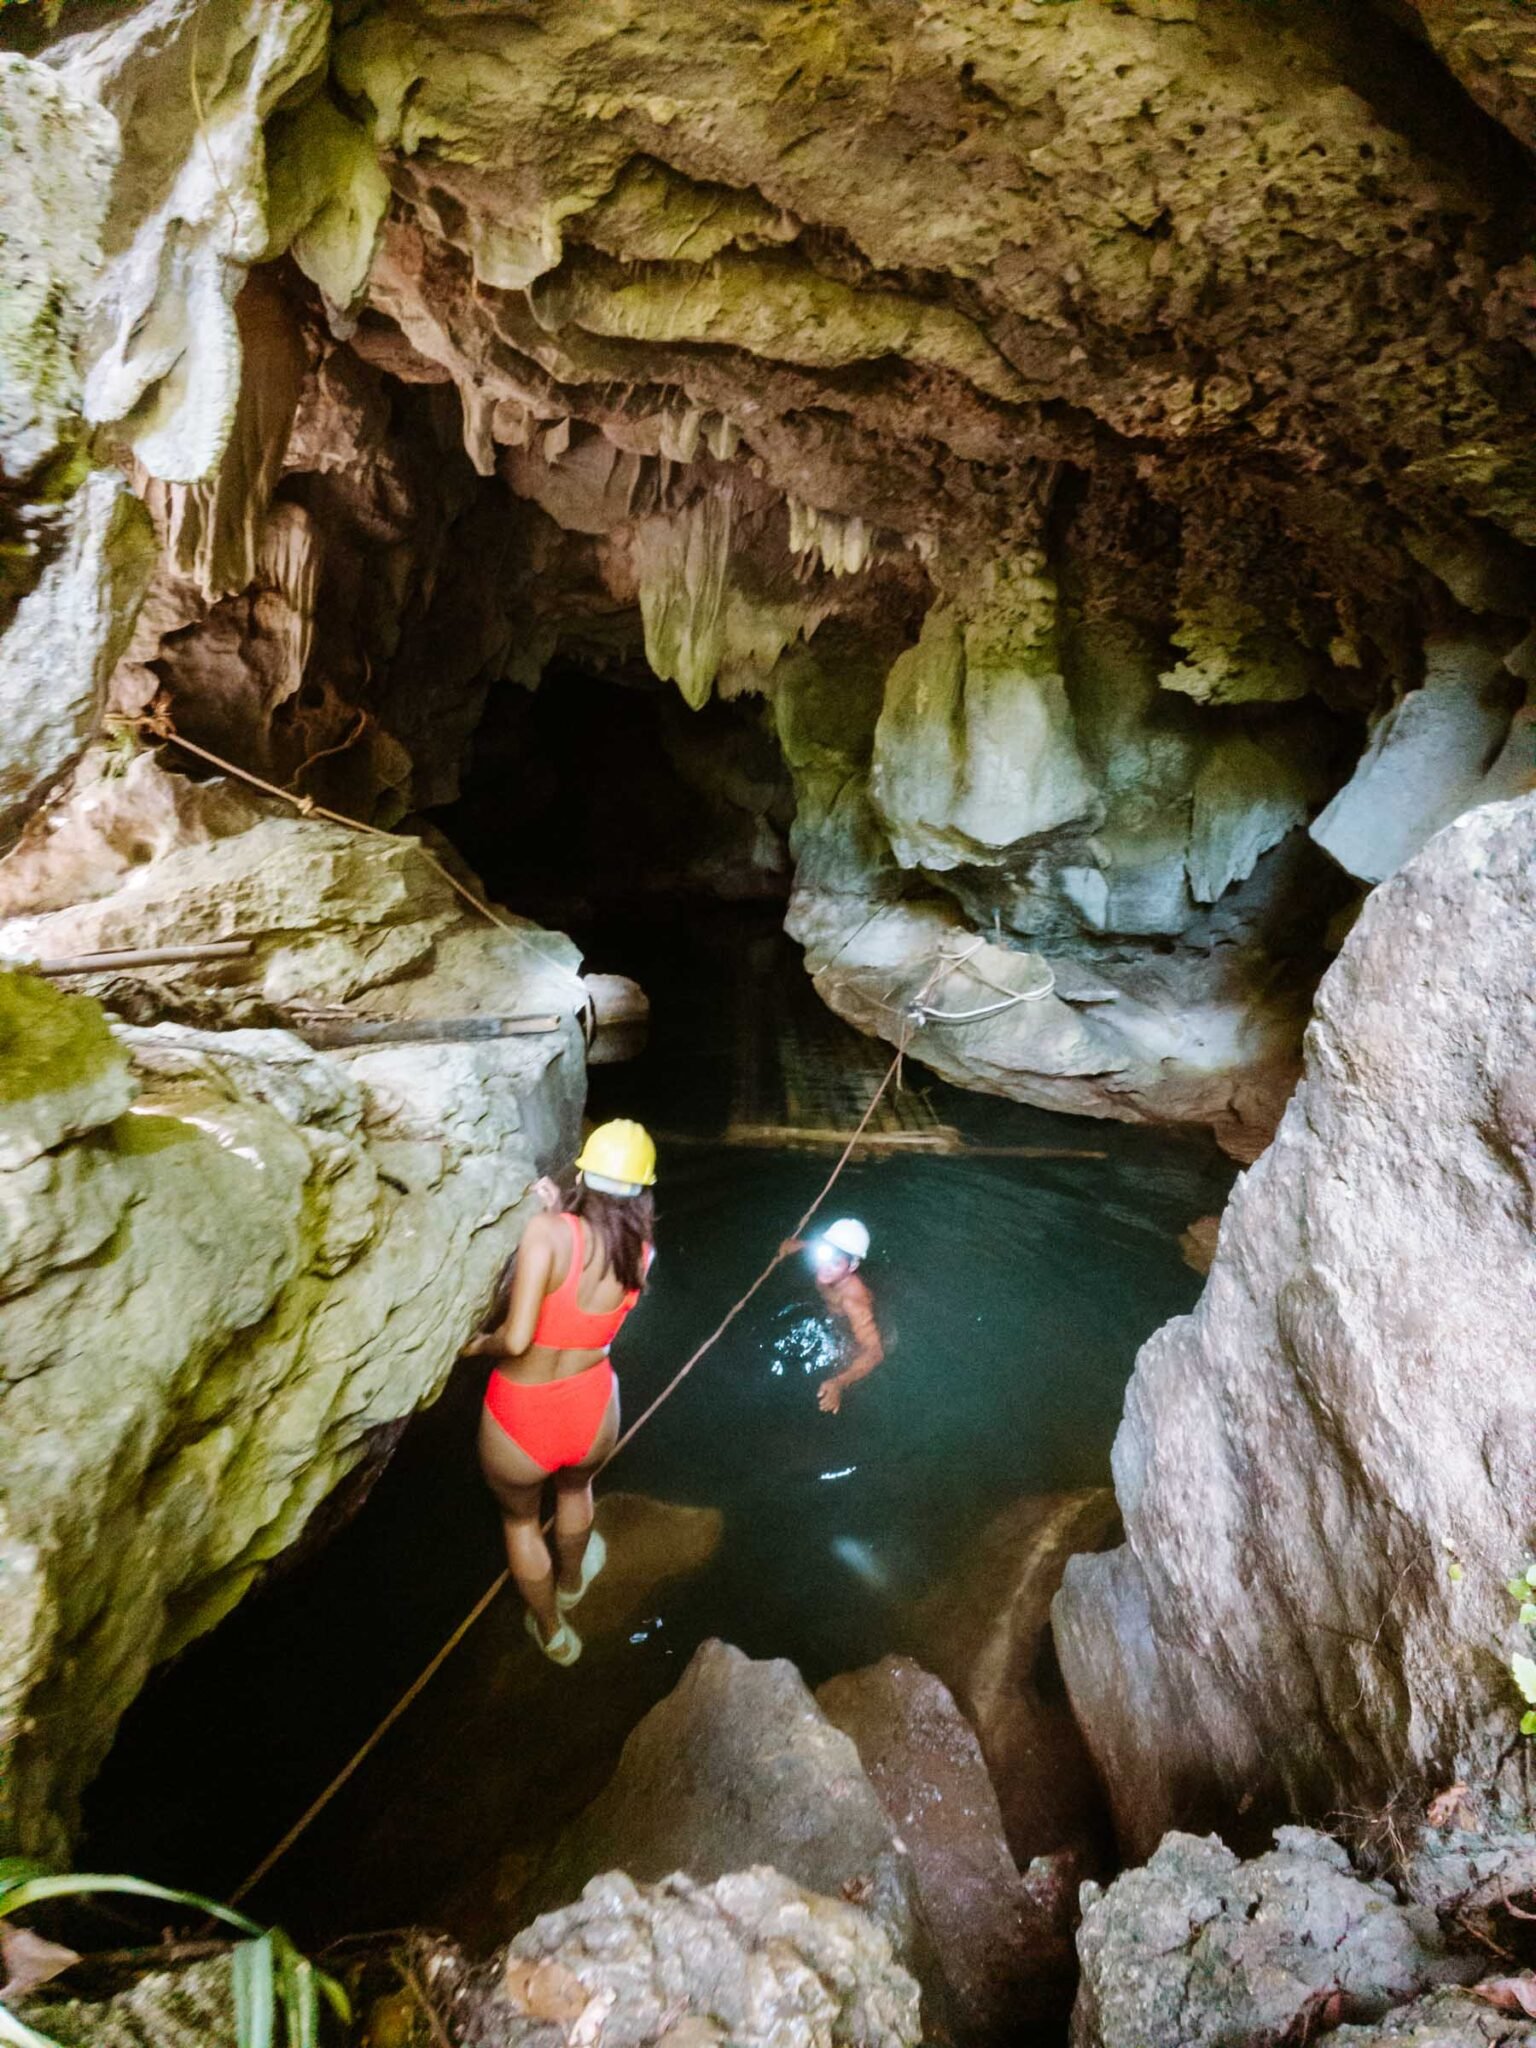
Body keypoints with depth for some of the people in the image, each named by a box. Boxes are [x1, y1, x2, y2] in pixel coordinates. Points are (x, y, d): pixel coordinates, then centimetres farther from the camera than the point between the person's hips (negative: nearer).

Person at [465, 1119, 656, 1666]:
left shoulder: (548, 1231, -24)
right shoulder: (641, 1252, -8)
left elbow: (517, 1336, -29)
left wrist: (482, 1345, -9)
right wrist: (561, 1214, 5)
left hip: (520, 1420, -3)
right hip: (591, 1411, 4)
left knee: (520, 1518, 30)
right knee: (575, 1489, 39)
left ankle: (552, 1633, 52)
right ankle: (571, 1582, 67)